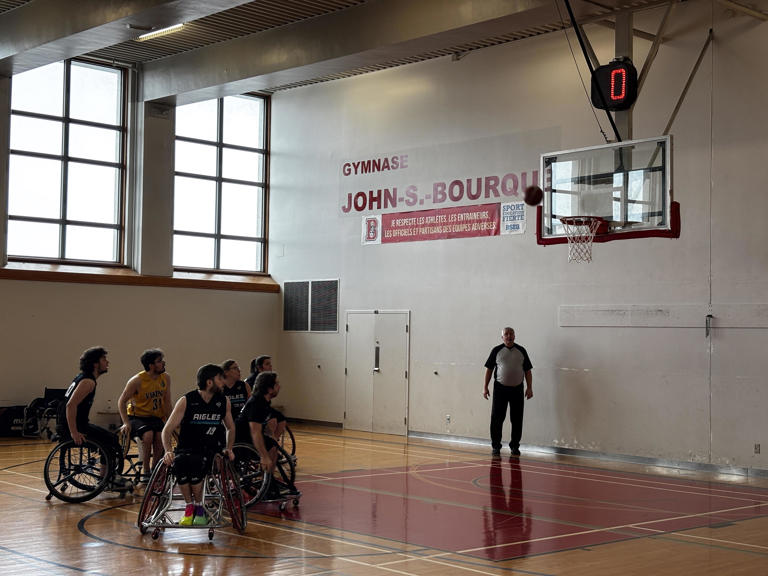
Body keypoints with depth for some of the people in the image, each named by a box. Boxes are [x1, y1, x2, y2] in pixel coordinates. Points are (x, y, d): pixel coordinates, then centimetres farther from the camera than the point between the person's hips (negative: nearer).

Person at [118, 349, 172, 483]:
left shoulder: (165, 378, -2)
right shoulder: (137, 381, -15)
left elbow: (167, 401, 4)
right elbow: (121, 401, -9)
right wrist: (126, 423, -17)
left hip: (155, 417, 4)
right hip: (137, 417, -4)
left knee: (159, 438, -26)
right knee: (148, 435, -33)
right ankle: (145, 471, -20)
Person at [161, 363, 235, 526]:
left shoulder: (223, 401, 5)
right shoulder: (186, 401, -6)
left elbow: (230, 428, 20)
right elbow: (167, 429, -6)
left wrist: (229, 449, 4)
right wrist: (168, 451, -23)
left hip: (210, 449, 1)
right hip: (186, 448, -1)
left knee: (196, 463, -35)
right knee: (179, 463, -37)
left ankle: (199, 507, -15)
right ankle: (189, 505, -16)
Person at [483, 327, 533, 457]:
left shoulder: (521, 351, 7)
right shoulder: (497, 351, 2)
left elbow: (528, 371, 8)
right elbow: (489, 369, 4)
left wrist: (529, 388, 0)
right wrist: (485, 387, -2)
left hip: (517, 389, 2)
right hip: (500, 388, -1)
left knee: (517, 420, 5)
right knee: (497, 419, -1)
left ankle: (515, 446, 17)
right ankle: (496, 446, 9)